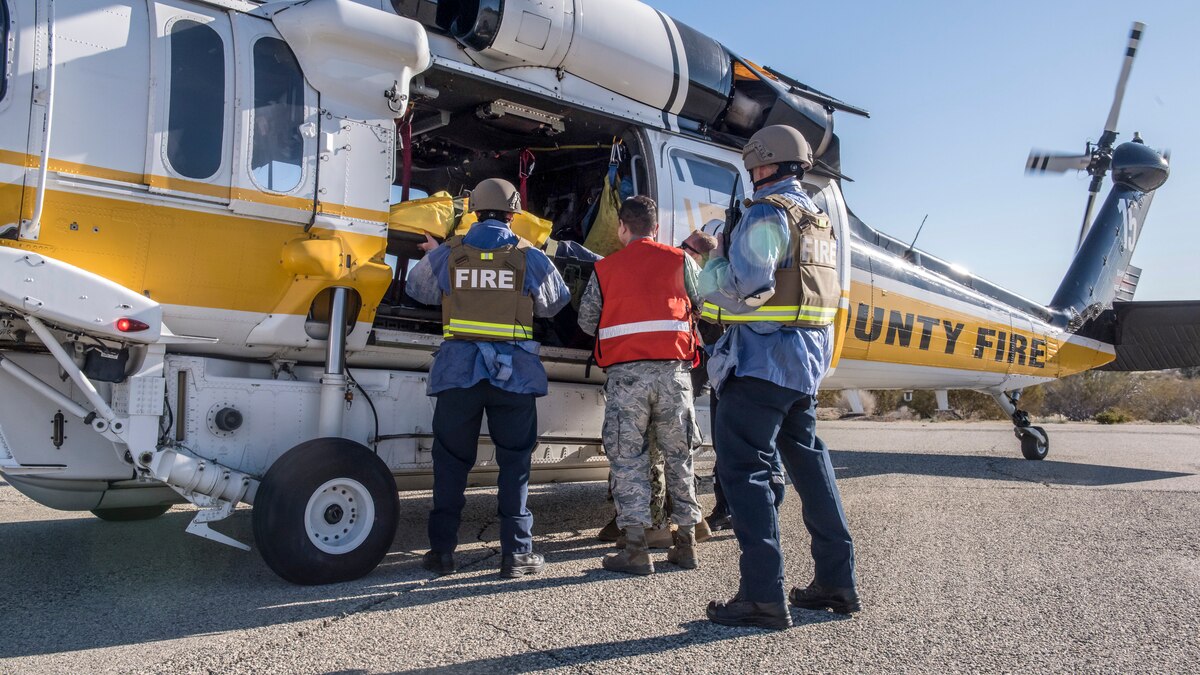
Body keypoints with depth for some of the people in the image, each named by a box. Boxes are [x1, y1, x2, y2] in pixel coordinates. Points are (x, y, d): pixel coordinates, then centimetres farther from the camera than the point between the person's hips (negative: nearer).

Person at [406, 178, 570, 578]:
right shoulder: (530, 257, 0)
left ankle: (442, 551, 15)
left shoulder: (447, 254, 2)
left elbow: (418, 289, 18)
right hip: (514, 372, -1)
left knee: (451, 461, 11)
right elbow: (554, 304, 12)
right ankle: (516, 553, 10)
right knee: (515, 462, 8)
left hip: (458, 369, 1)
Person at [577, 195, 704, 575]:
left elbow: (587, 323, 9)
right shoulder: (680, 261, 6)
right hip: (673, 369, 2)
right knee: (678, 456, 12)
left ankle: (636, 548, -1)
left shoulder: (604, 269, 6)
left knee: (628, 458, 3)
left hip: (625, 372, -1)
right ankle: (686, 543, 17)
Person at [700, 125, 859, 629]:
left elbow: (741, 287, -21)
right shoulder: (818, 220, 19)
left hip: (763, 358, -9)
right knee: (809, 462, 16)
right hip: (808, 361, 10)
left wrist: (712, 263, -2)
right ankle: (836, 580, 23)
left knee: (744, 468, -7)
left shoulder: (768, 213, -11)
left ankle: (763, 595, -9)